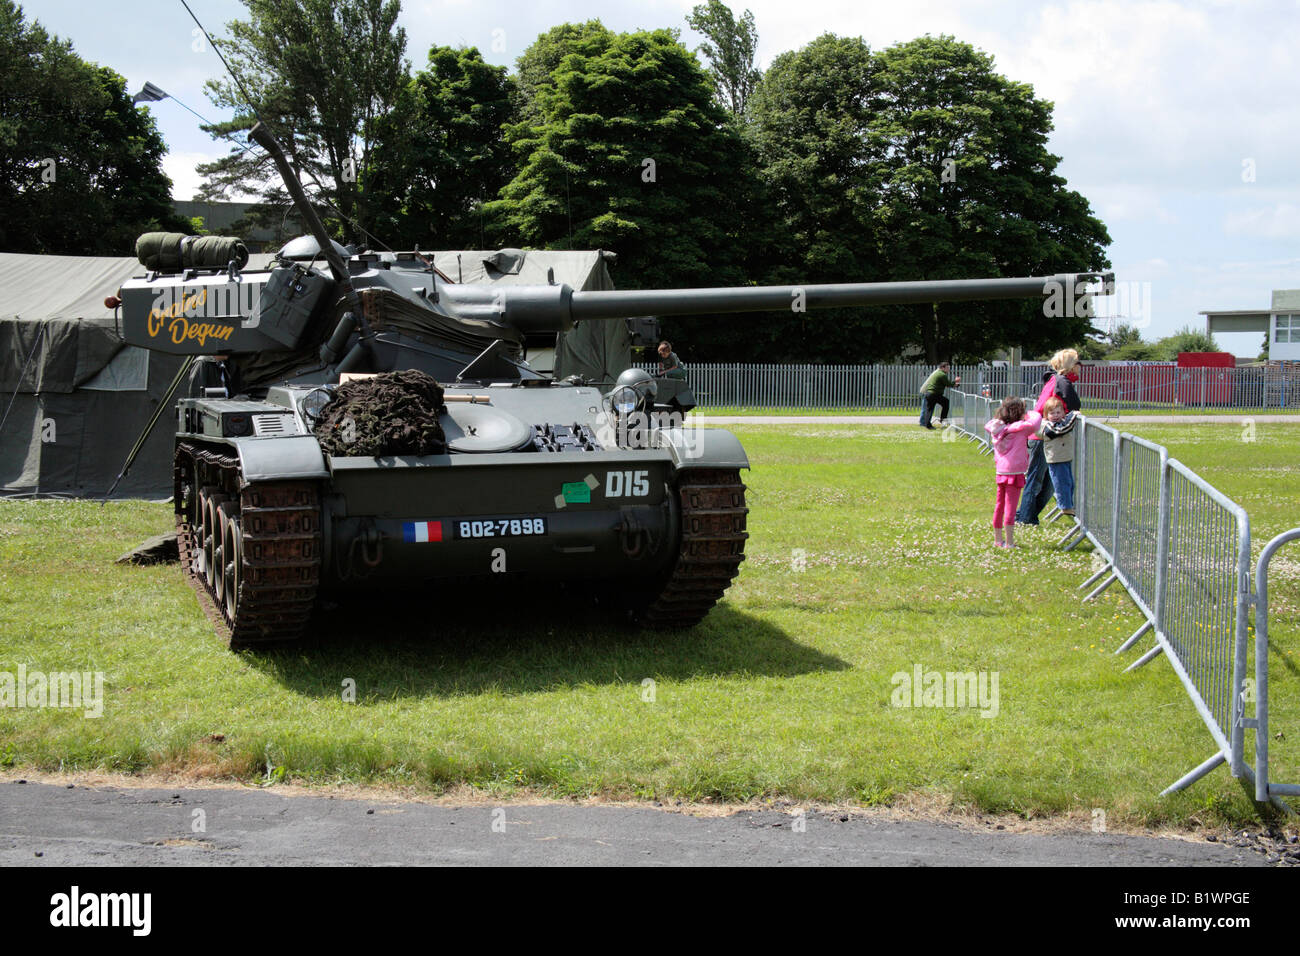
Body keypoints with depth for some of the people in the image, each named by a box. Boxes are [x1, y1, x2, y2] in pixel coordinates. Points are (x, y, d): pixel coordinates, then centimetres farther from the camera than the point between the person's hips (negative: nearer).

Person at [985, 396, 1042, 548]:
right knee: (1010, 507, -2)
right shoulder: (1019, 429, -14)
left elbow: (988, 425, 23)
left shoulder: (997, 427, 3)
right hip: (1014, 472, -6)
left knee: (999, 505, 16)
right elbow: (1035, 422, -24)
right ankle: (1009, 542, 0)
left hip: (1000, 472, 6)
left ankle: (997, 539, 26)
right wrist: (1030, 414, -4)